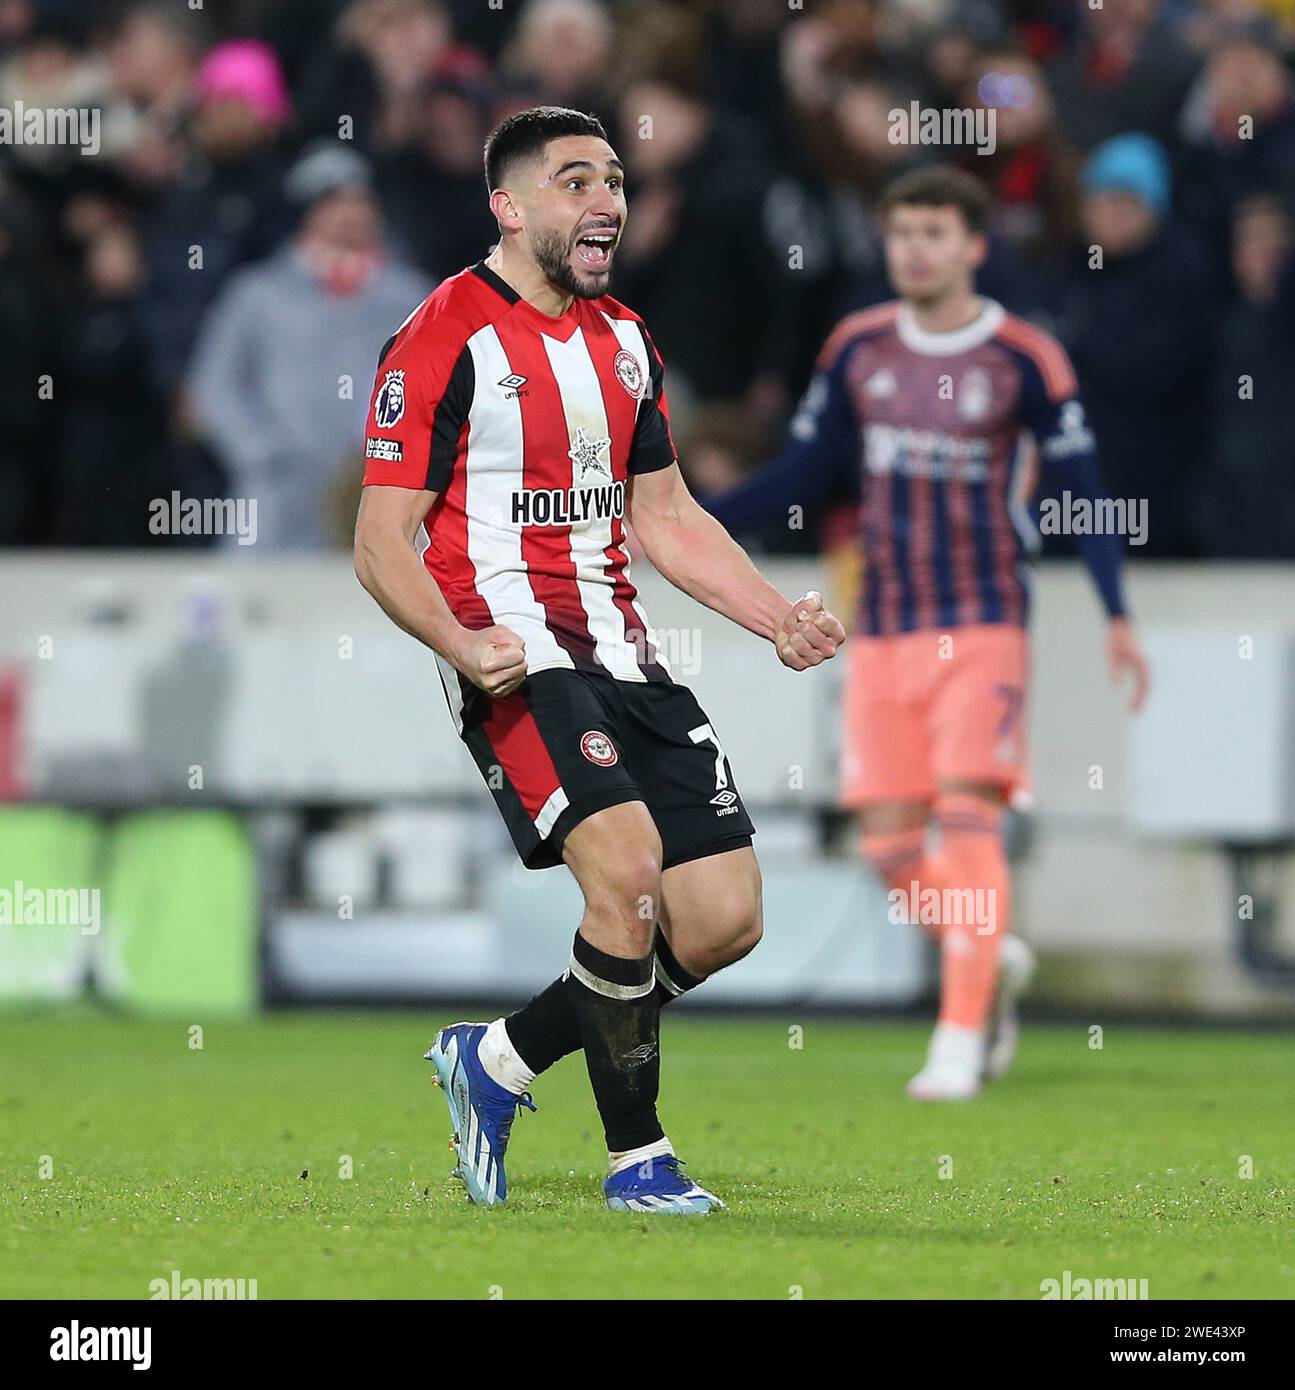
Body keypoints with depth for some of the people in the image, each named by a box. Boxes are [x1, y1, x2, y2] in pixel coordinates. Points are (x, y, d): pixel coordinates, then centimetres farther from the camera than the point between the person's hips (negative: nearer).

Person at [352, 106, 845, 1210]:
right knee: (628, 870, -26)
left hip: (623, 656, 8)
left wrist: (781, 619, 12)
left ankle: (499, 1060, 18)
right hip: (517, 655, -8)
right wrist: (461, 644, -25)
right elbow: (381, 542, -8)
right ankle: (638, 1157, -11)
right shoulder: (447, 339, -7)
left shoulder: (624, 340, 16)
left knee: (724, 921, 0)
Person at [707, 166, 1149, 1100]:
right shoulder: (858, 349, 6)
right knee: (888, 836, 0)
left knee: (968, 817, -13)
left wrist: (1117, 618, -13)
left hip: (983, 627, -4)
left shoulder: (1025, 360, -6)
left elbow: (1084, 490, -3)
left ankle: (961, 1040, -10)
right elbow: (804, 475, 14)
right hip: (885, 630, 4)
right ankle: (994, 958, 28)